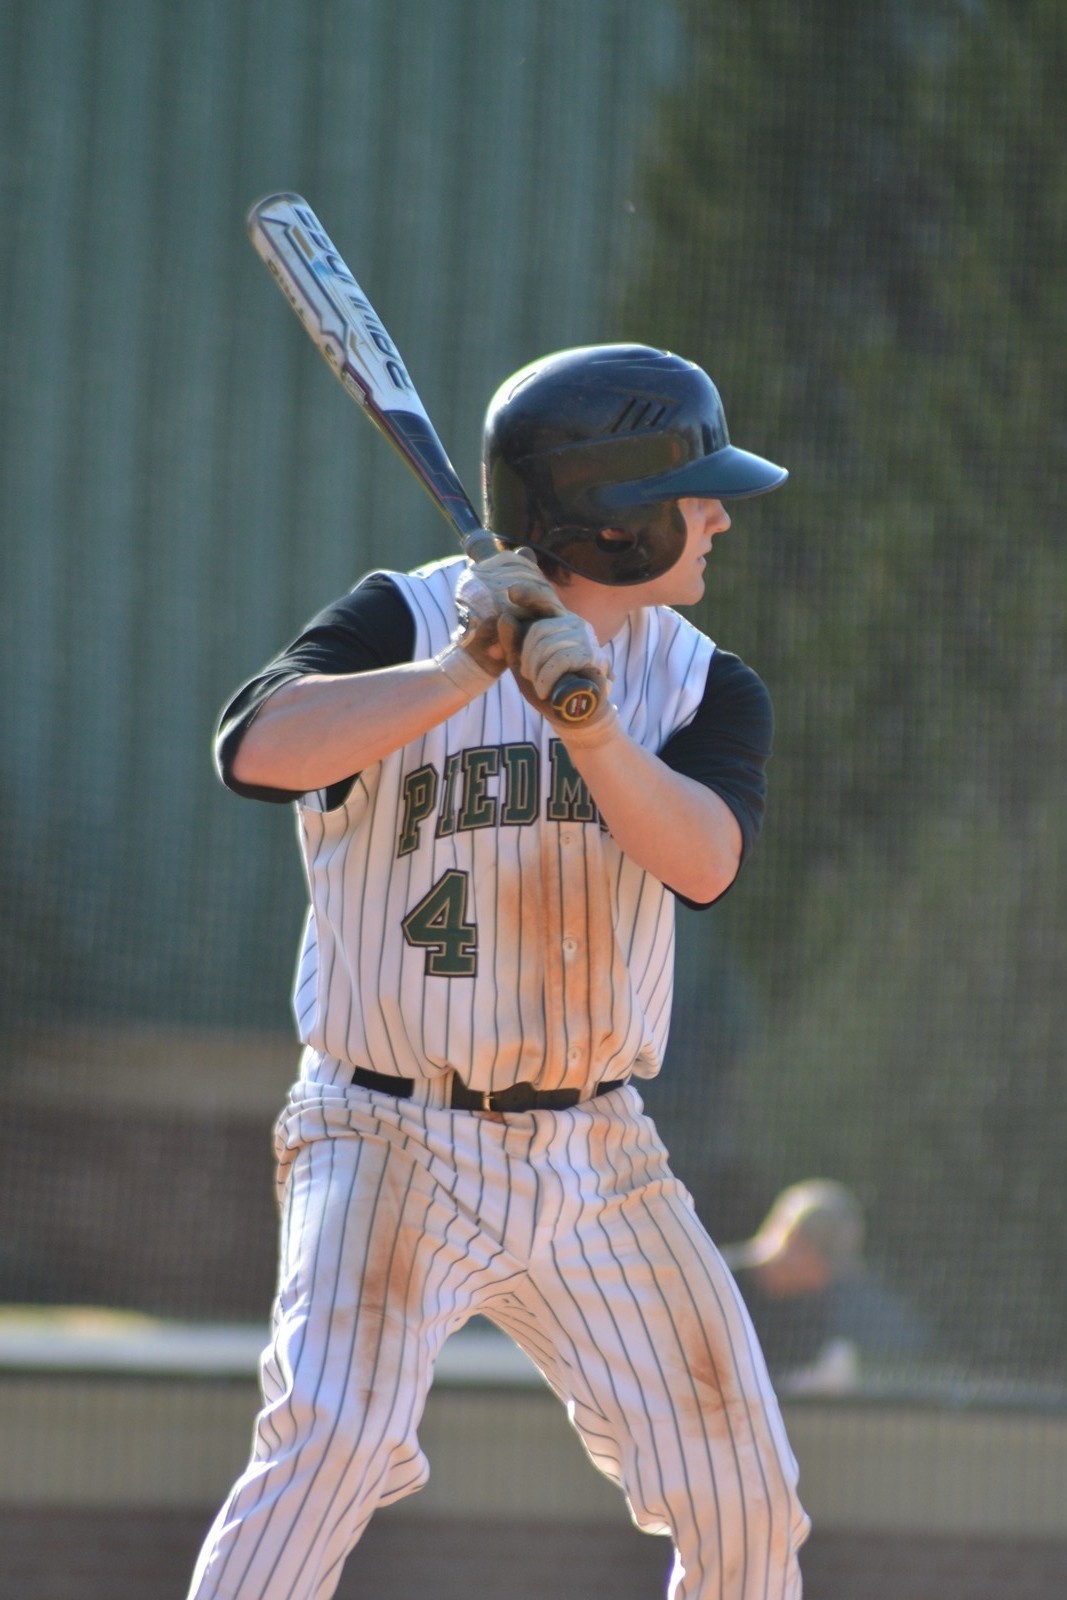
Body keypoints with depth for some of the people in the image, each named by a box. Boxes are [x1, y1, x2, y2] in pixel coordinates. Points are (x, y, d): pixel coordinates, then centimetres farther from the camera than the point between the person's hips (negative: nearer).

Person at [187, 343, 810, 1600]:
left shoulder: (704, 685, 4)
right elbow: (256, 750, -26)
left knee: (744, 1498, 4)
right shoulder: (408, 623, -8)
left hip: (596, 1162, 5)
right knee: (332, 1438, -25)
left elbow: (703, 862, -15)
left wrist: (595, 730, -31)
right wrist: (462, 674, -31)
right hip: (392, 1147, -5)